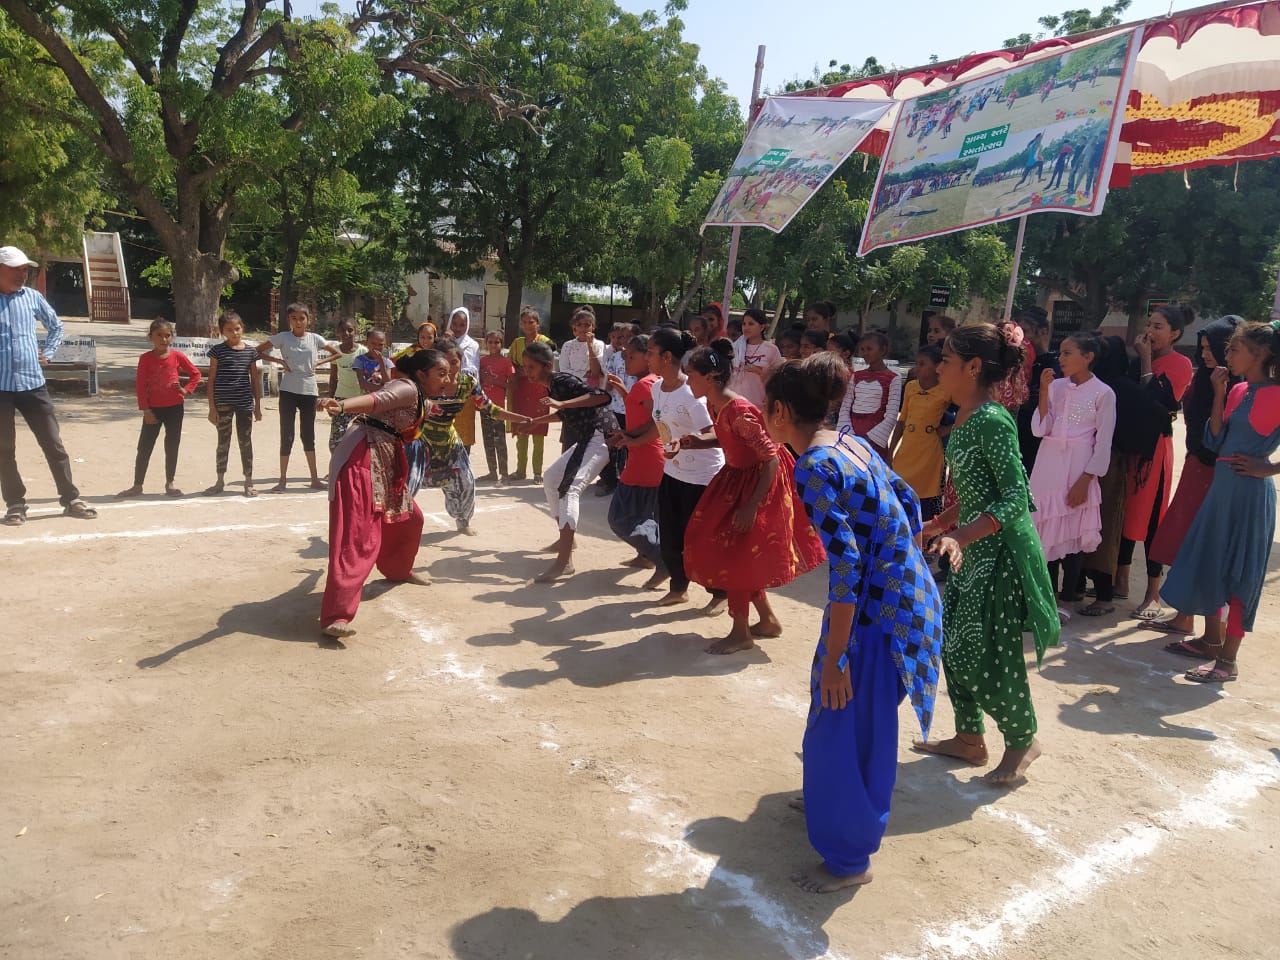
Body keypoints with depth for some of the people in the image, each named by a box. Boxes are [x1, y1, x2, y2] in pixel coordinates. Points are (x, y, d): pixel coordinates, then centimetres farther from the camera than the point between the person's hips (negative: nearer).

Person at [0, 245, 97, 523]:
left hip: (33, 384, 2)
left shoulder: (32, 297, 6)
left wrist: (47, 353, 11)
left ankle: (71, 499, 10)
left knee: (53, 443, 3)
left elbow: (55, 325, 22)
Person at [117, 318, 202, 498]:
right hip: (153, 408, -1)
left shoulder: (177, 356, -2)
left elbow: (196, 374, 9)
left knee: (172, 446, 7)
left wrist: (186, 390, -6)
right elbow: (141, 385, -5)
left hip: (174, 408, 1)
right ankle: (137, 485, 12)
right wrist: (145, 410, -9)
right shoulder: (146, 358, -4)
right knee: (144, 448, 3)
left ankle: (170, 484, 18)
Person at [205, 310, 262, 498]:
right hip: (223, 404, -1)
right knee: (223, 442, 8)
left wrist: (258, 405, 7)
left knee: (246, 442, 7)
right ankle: (220, 481, 19)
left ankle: (248, 482, 14)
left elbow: (255, 379, 10)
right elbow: (211, 379, -1)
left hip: (245, 403, 1)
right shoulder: (218, 350, -2)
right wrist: (212, 406, -6)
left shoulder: (250, 352, 4)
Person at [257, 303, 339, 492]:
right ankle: (283, 479, 8)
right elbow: (258, 351, 2)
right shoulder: (283, 337, -1)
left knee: (308, 435, 11)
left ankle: (315, 478, 17)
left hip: (309, 391, 2)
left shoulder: (315, 339, 4)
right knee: (287, 435, 0)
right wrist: (279, 361, -9)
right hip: (288, 391, -2)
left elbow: (337, 353, 12)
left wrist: (319, 361, -2)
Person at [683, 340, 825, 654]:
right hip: (737, 478, 9)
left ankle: (741, 633, 13)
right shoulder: (713, 406, -2)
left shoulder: (739, 411, -29)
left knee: (736, 554, -4)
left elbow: (772, 460, -26)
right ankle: (768, 620, 27)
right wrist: (700, 443, 0)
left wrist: (752, 505, -27)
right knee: (728, 550, 13)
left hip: (760, 483, -9)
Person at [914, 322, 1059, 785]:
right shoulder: (965, 417, 7)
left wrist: (961, 537, -34)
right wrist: (943, 522, 24)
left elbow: (1016, 499, -25)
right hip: (972, 549, 9)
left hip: (1000, 551, -9)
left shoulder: (992, 421, -21)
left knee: (988, 656, 1)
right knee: (954, 641, 14)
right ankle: (970, 738, 30)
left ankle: (1022, 739, 26)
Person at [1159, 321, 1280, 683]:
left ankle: (1227, 661, 7)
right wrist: (1219, 393, 0)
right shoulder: (1238, 391, 8)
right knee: (1207, 563, 15)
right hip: (1221, 485, 8)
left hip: (1250, 491, -8)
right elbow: (1215, 441, 3)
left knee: (1239, 574, -2)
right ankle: (1211, 640, 30)